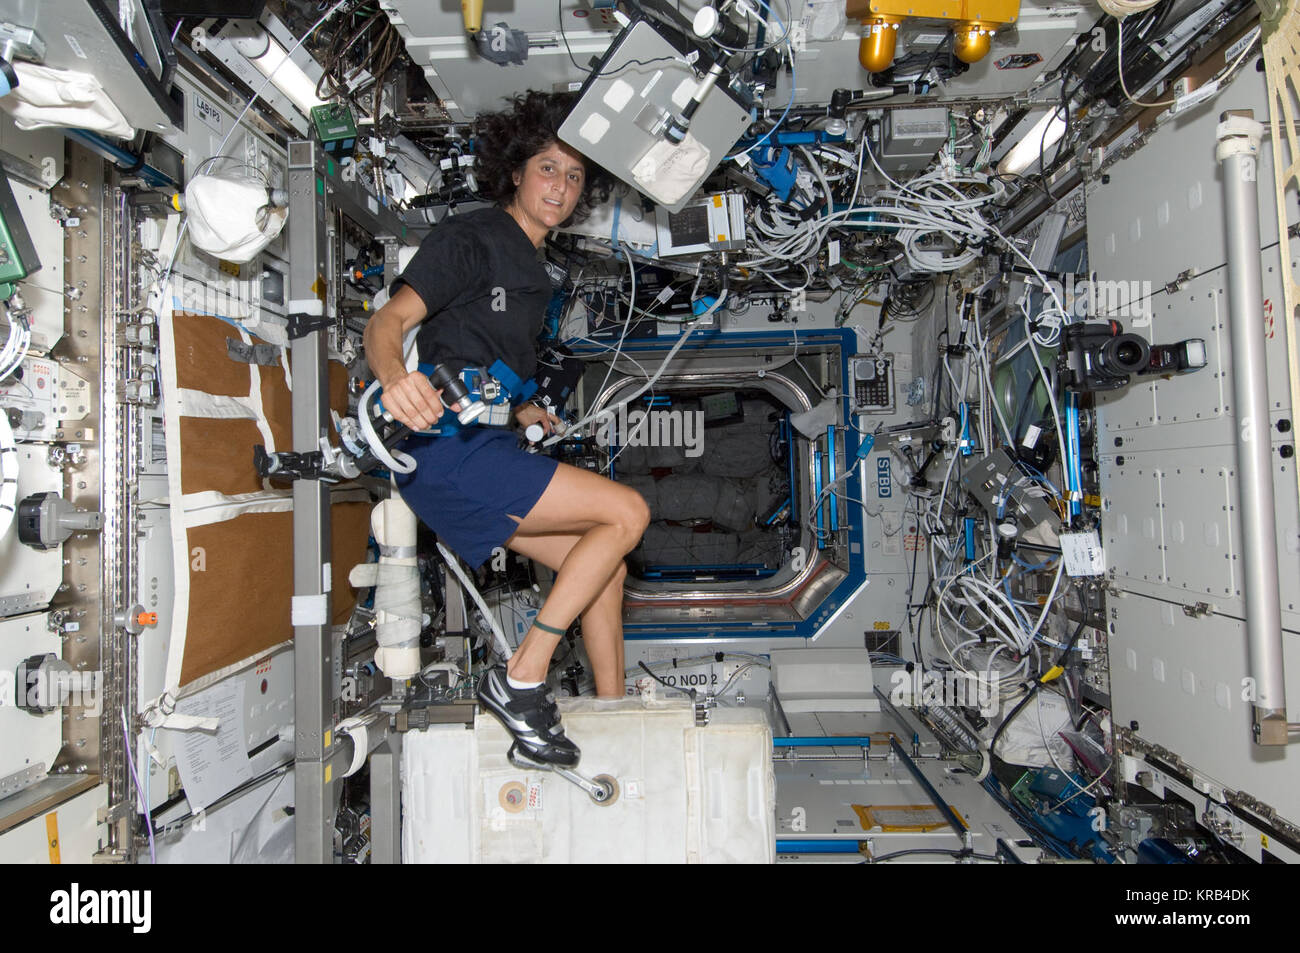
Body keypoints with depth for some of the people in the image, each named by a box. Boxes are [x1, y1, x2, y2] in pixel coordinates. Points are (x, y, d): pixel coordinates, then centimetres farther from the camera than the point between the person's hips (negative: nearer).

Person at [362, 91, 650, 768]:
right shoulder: (470, 238, -6)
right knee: (628, 511, -15)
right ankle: (520, 681, -11)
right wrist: (395, 375, -40)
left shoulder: (530, 272, 21)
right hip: (446, 453, -9)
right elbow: (389, 320, -20)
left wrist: (526, 413, 18)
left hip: (484, 452, 9)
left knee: (605, 568, 8)